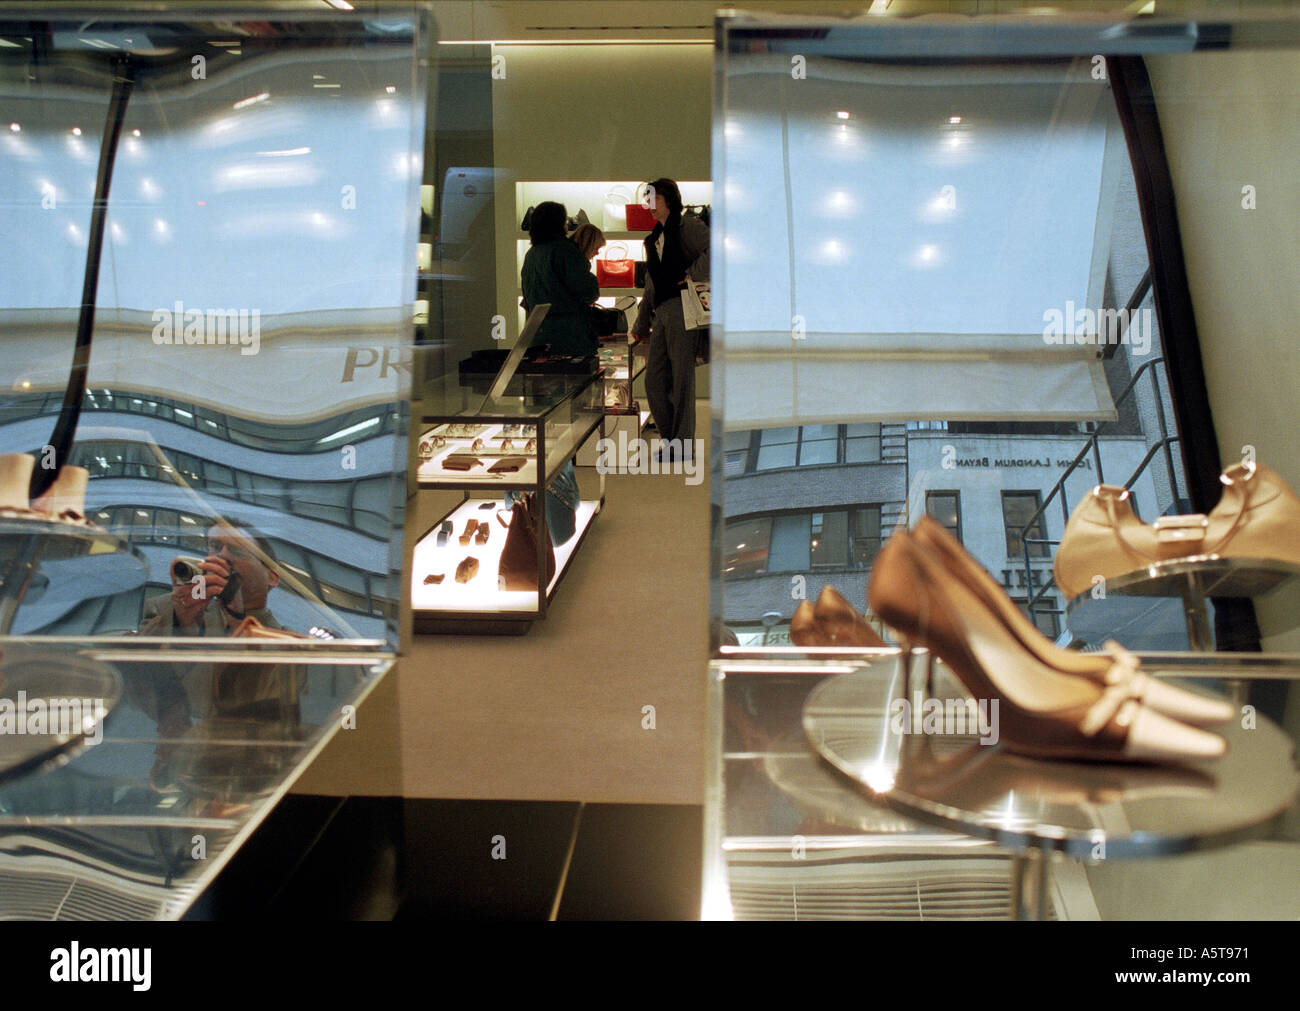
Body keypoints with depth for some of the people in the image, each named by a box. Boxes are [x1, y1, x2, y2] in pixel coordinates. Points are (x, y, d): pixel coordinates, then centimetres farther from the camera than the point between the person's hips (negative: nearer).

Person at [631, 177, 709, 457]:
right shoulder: (654, 239, 23)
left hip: (682, 310, -8)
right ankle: (670, 439, 15)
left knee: (681, 378, -5)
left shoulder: (688, 227, -1)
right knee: (654, 380, 6)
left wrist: (695, 275, -18)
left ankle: (683, 443, 1)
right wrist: (640, 326, 26)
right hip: (661, 316, 8)